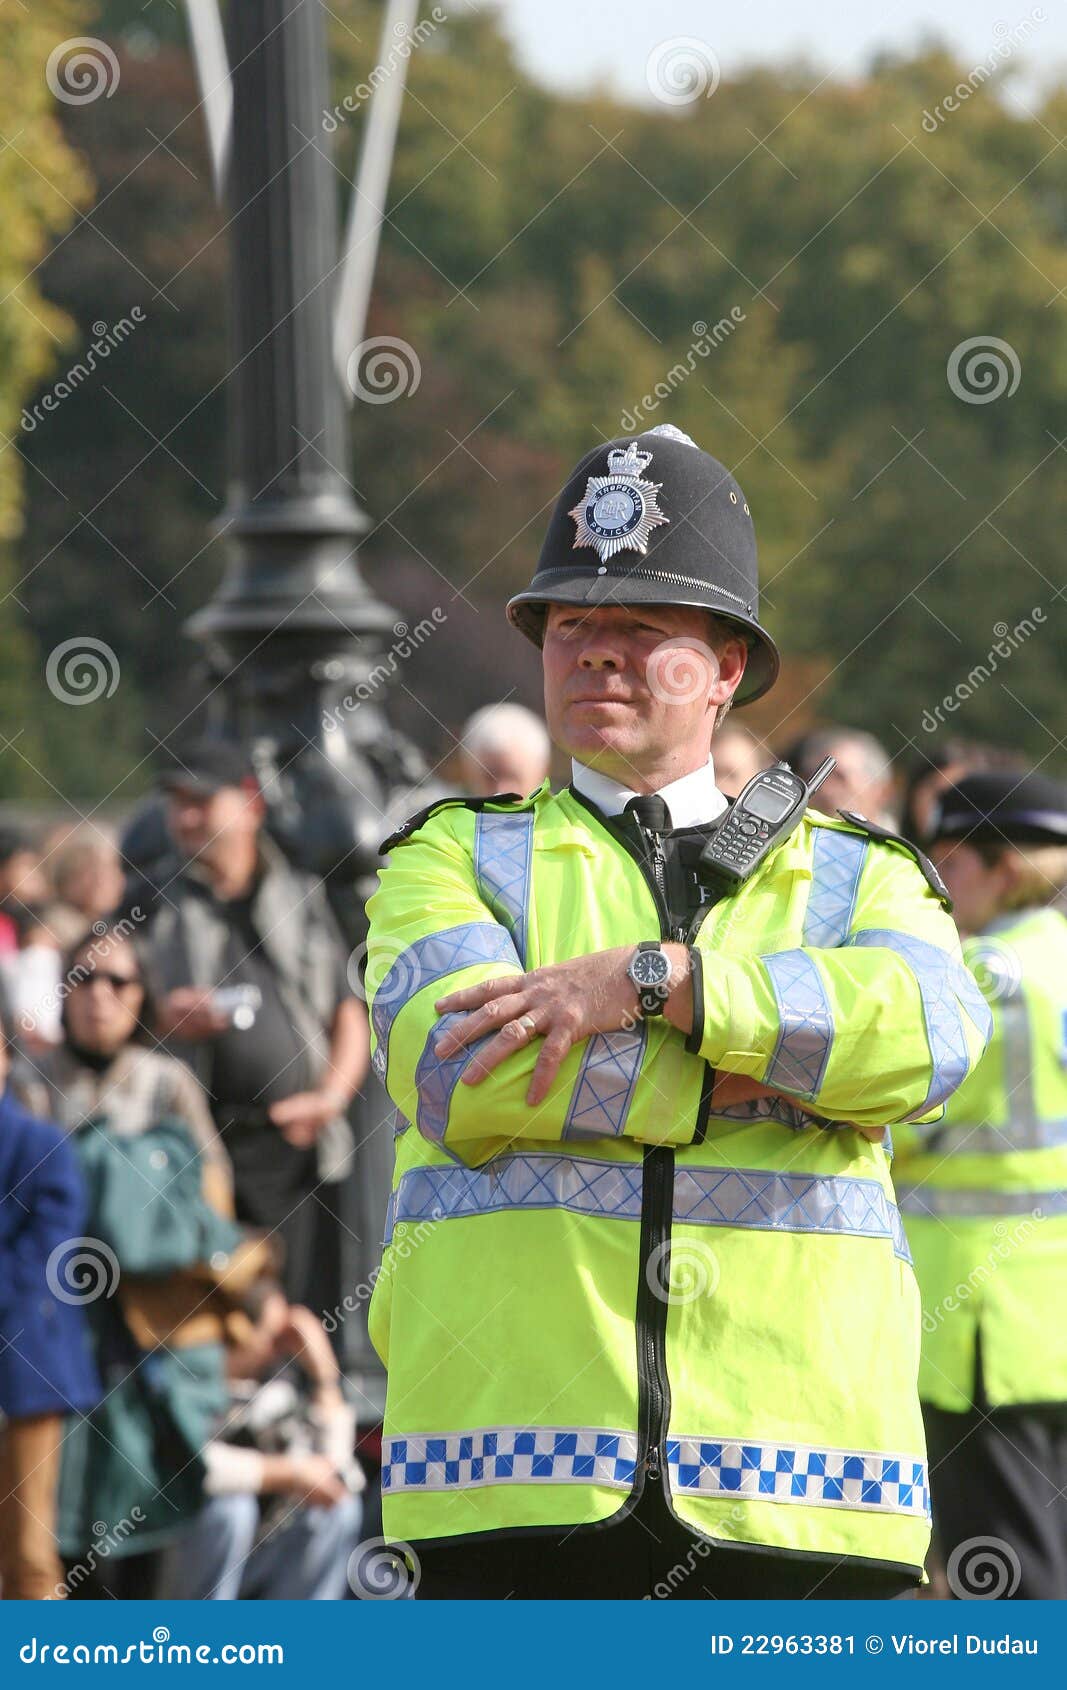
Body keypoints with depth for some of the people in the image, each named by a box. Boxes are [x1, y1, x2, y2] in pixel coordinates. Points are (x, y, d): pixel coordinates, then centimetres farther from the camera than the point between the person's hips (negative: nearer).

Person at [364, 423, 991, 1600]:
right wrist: (761, 1078, -5)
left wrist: (646, 981, -14)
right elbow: (456, 1069, -6)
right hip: (517, 1490, -1)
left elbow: (928, 1032, -7)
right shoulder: (454, 860, 15)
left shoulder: (857, 879, 16)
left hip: (796, 1491, 1)